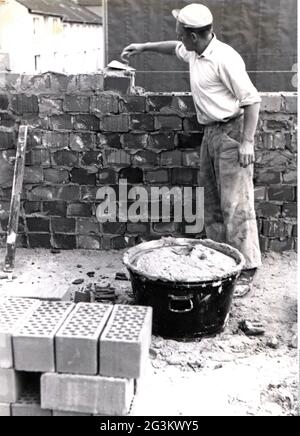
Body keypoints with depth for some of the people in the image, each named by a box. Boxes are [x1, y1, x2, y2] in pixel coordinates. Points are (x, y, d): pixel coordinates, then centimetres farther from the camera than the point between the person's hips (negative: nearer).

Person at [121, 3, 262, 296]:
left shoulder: (224, 58, -17)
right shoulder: (194, 54, 9)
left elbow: (251, 100, -17)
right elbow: (175, 49, 34)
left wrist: (247, 142, -21)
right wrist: (143, 47, 33)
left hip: (231, 133, -9)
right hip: (211, 133, 9)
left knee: (236, 206, -9)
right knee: (212, 206, 11)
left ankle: (246, 271, -1)